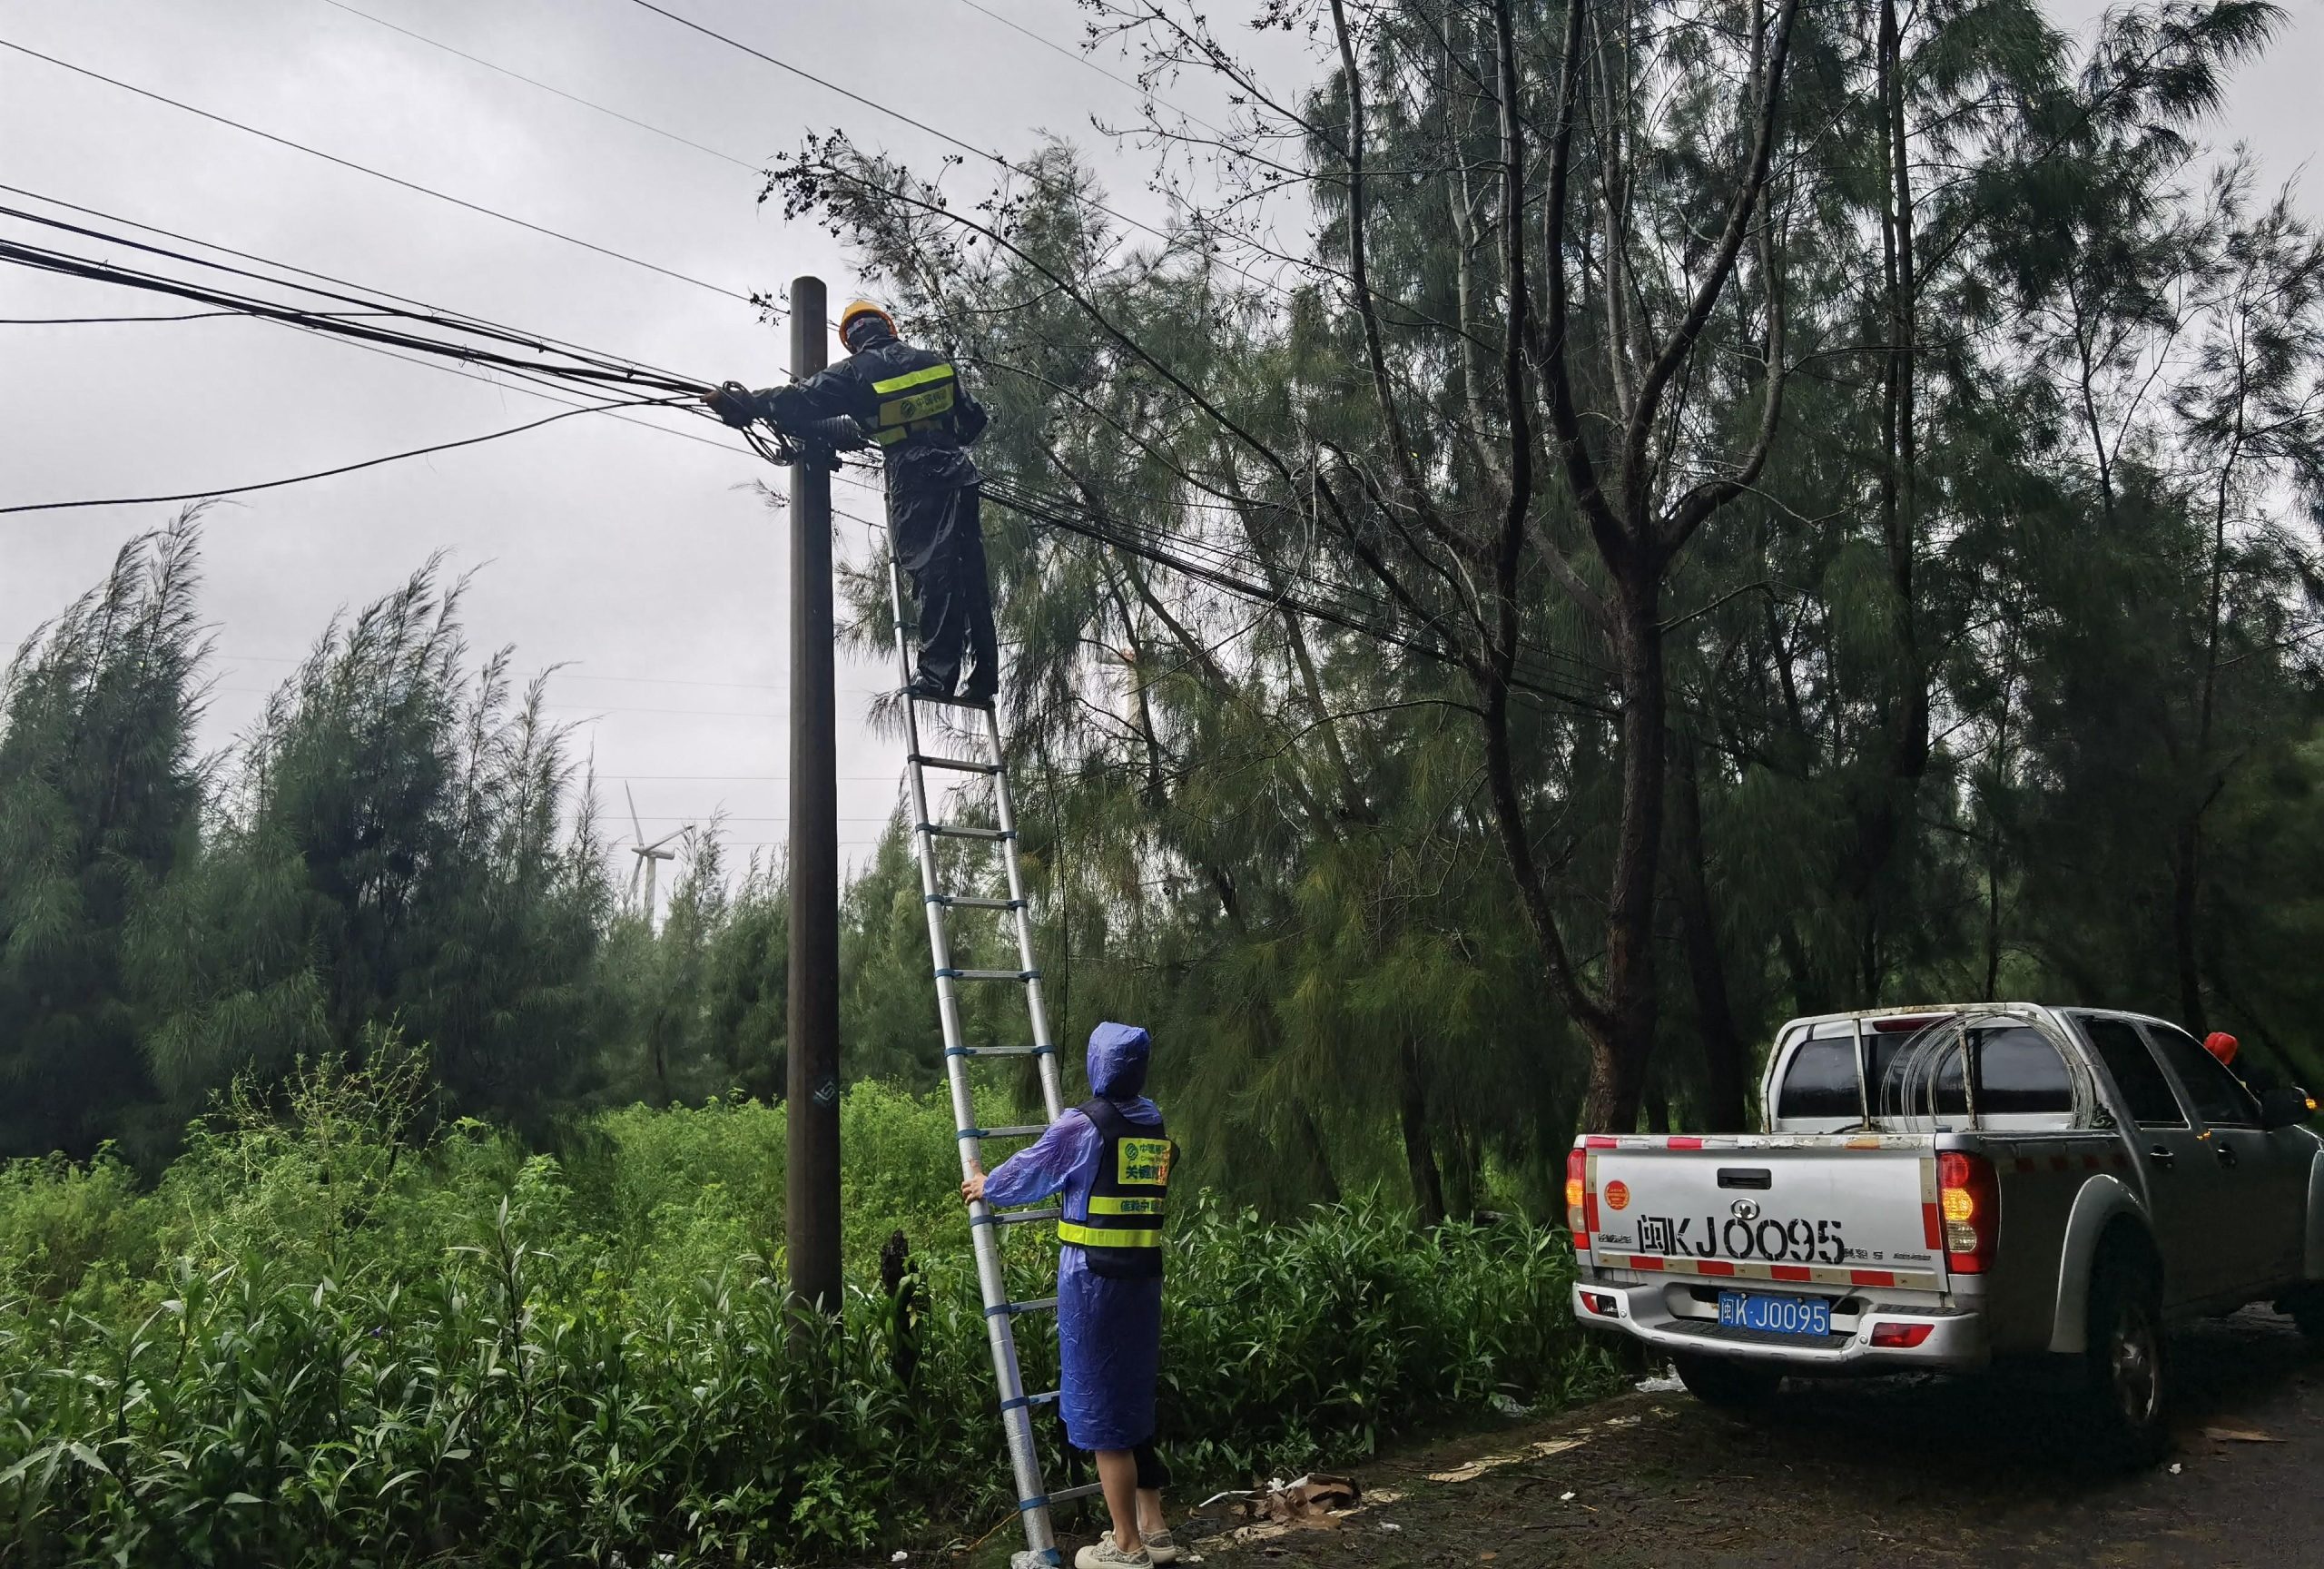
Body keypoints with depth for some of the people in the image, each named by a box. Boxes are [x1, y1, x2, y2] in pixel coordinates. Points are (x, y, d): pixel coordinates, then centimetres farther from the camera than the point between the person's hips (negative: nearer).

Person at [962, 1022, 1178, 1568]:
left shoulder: (1083, 1126, -11)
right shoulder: (1156, 1127, 7)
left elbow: (1029, 1171, 2)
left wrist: (985, 1186, 23)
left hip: (1094, 1278, -6)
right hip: (1145, 1277, 6)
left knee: (1099, 1404, 3)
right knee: (1133, 1398, 17)